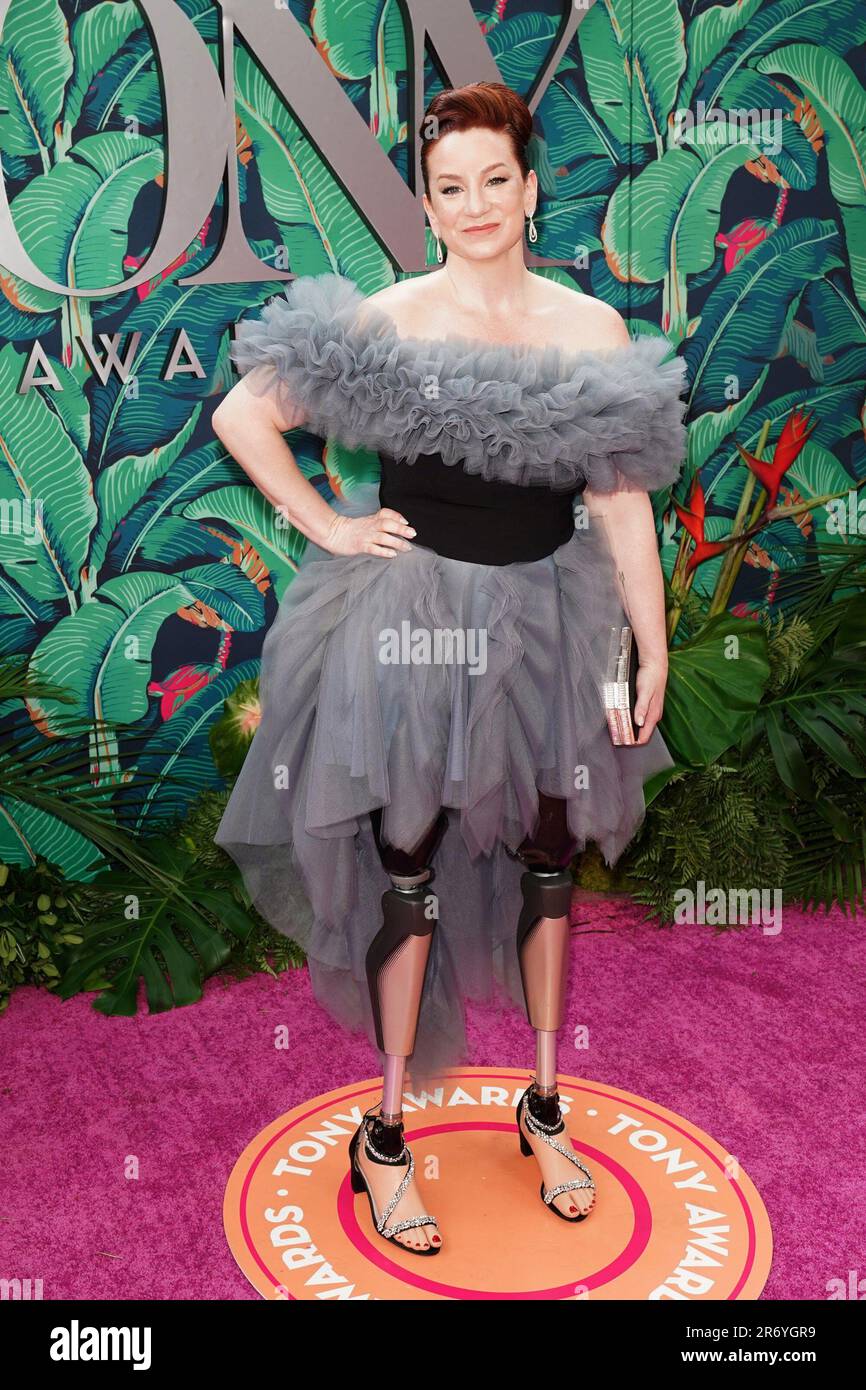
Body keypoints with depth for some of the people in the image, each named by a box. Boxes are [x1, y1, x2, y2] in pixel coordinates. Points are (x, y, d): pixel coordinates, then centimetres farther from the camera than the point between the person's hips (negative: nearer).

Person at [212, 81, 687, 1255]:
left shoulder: (594, 330, 1)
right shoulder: (386, 321, -5)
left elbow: (623, 503, 1)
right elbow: (242, 416, -2)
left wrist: (653, 653, 0)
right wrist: (325, 525, -7)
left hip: (547, 618, 3)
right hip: (414, 617, -3)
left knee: (549, 861, 13)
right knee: (410, 870, 5)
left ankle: (545, 1109, 34)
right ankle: (386, 1135, 23)